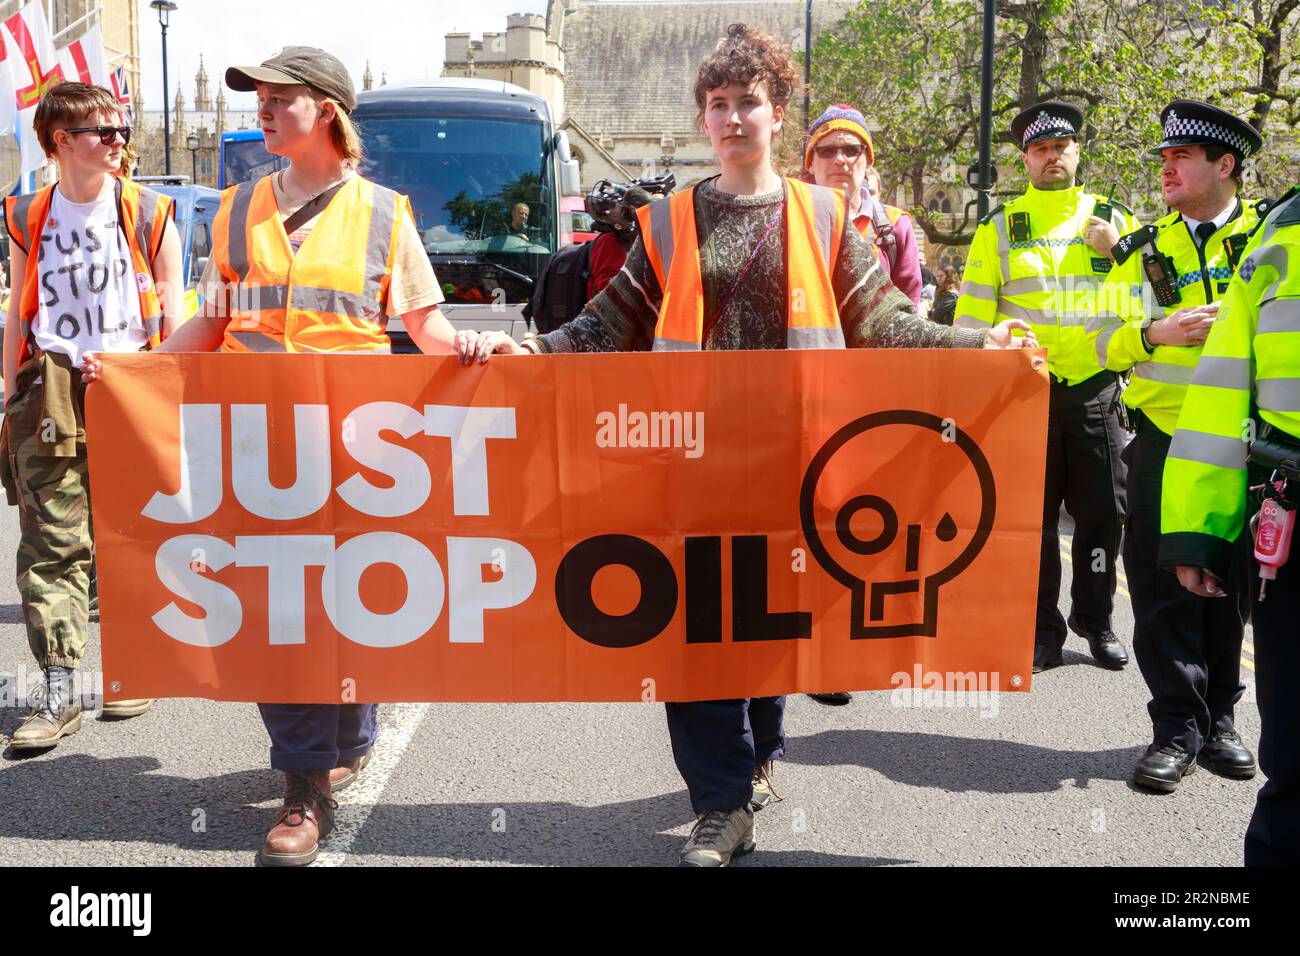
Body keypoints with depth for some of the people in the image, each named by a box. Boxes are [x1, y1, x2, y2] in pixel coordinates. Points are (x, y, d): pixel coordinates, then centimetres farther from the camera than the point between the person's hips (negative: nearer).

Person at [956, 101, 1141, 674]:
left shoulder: (1115, 219, 8)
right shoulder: (1000, 228, 4)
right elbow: (971, 317, 2)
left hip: (1096, 392, 1)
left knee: (1101, 514, 6)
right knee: (1033, 517, 5)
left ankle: (1096, 622, 23)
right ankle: (1042, 632, 17)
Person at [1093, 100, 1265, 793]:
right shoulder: (1144, 248, 10)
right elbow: (1108, 345, 6)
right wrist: (1154, 333, -14)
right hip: (1163, 441, 1)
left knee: (1233, 581, 9)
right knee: (1163, 583, 0)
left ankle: (1218, 717, 23)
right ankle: (1177, 725, 9)